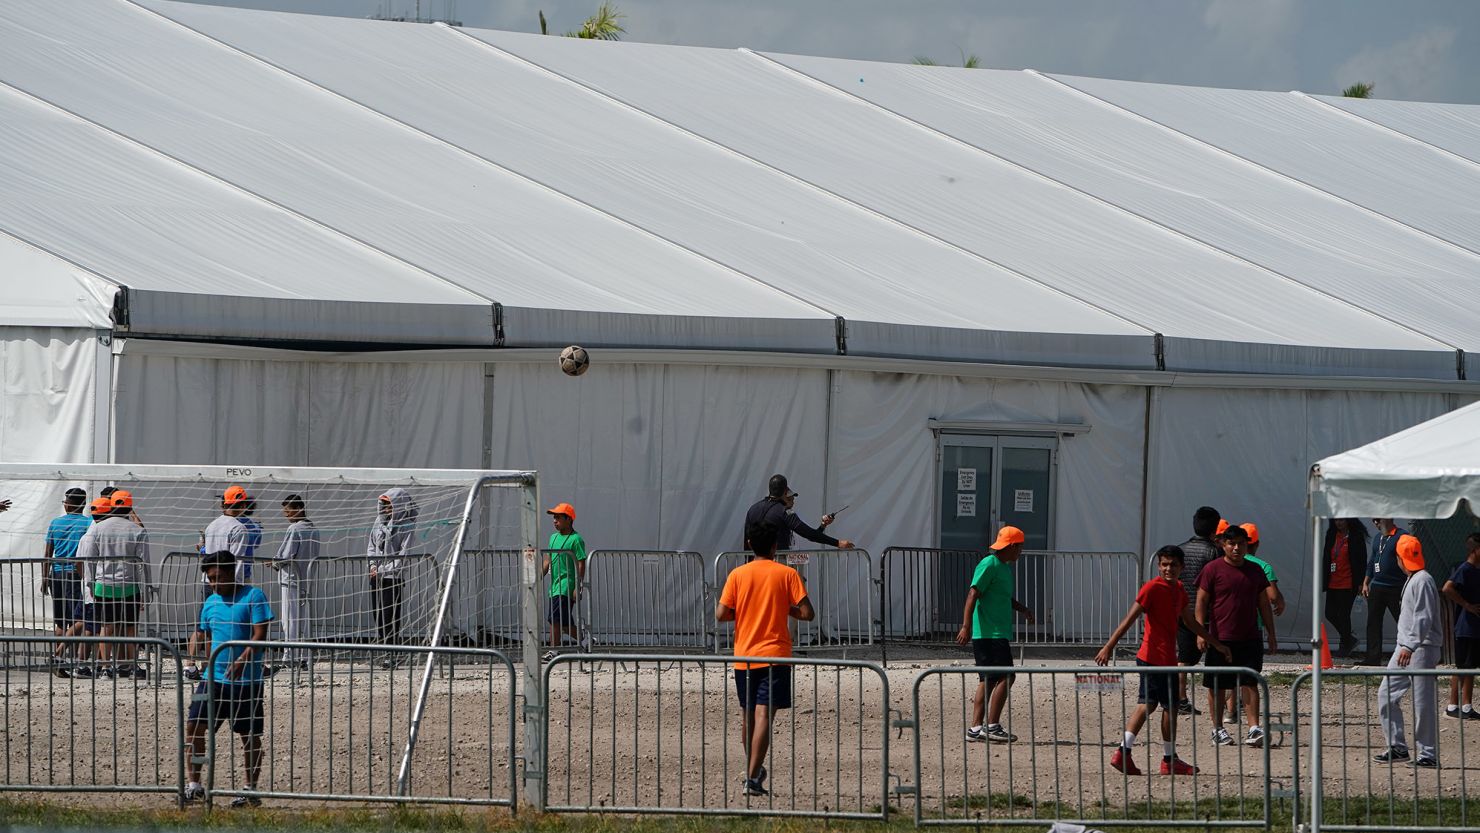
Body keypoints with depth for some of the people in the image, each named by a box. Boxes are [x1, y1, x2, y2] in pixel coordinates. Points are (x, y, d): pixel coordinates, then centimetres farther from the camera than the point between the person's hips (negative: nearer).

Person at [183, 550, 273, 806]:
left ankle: (251, 792, 13)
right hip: (213, 677, 6)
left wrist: (242, 660, -27)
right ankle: (194, 785, 6)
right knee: (194, 725, -2)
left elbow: (260, 635, -14)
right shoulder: (211, 603, 11)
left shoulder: (253, 596, -7)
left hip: (246, 680, -6)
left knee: (249, 735, 3)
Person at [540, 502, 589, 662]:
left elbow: (581, 565, -11)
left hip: (567, 585, -8)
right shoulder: (554, 537, 16)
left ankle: (553, 651, -12)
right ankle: (584, 641, 26)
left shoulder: (576, 539, -8)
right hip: (555, 586, 8)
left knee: (555, 618, -15)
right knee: (565, 622, 11)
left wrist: (578, 587, -17)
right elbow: (548, 561, 18)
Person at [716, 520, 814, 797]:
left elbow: (721, 615, -3)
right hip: (774, 655, -3)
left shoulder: (737, 575, 2)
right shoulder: (787, 574, -3)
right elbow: (807, 613, -8)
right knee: (764, 714, -9)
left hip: (743, 656, 3)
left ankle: (752, 769, 30)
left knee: (747, 714, 18)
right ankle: (752, 778, -19)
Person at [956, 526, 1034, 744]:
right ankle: (992, 726, -11)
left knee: (989, 680, 9)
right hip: (989, 633, -10)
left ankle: (975, 728, 10)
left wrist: (1022, 609, 15)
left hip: (1000, 634, 10)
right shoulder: (989, 565, -11)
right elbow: (973, 595, -18)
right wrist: (966, 626, -26)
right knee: (1005, 677, -12)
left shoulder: (1005, 567, 19)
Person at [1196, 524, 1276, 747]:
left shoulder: (1255, 571, 10)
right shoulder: (1213, 569, -2)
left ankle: (1254, 728, -8)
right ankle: (1218, 729, 16)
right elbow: (1202, 601, -3)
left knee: (1250, 683, -4)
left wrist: (1270, 633, 13)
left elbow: (1263, 604, 15)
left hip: (1249, 638, 3)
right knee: (1217, 686, 5)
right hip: (1220, 638, -2)